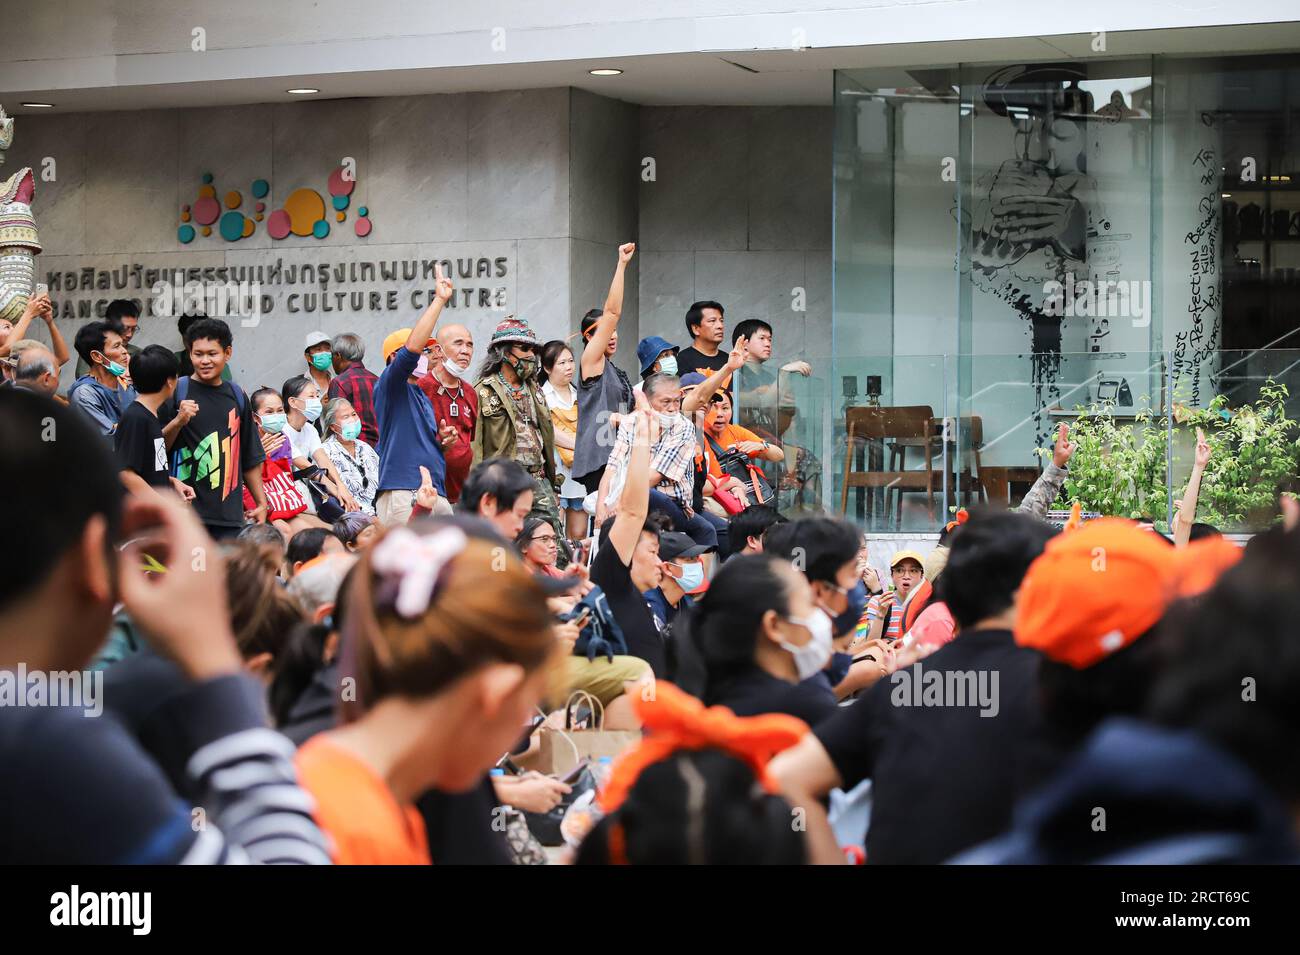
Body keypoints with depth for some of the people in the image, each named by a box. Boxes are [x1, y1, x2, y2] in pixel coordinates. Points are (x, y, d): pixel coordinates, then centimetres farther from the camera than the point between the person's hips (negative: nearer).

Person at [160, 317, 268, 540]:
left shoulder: (236, 396, 14)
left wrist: (261, 502, 18)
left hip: (229, 511, 4)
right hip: (187, 507, -4)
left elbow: (250, 458, 20)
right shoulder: (176, 392, 0)